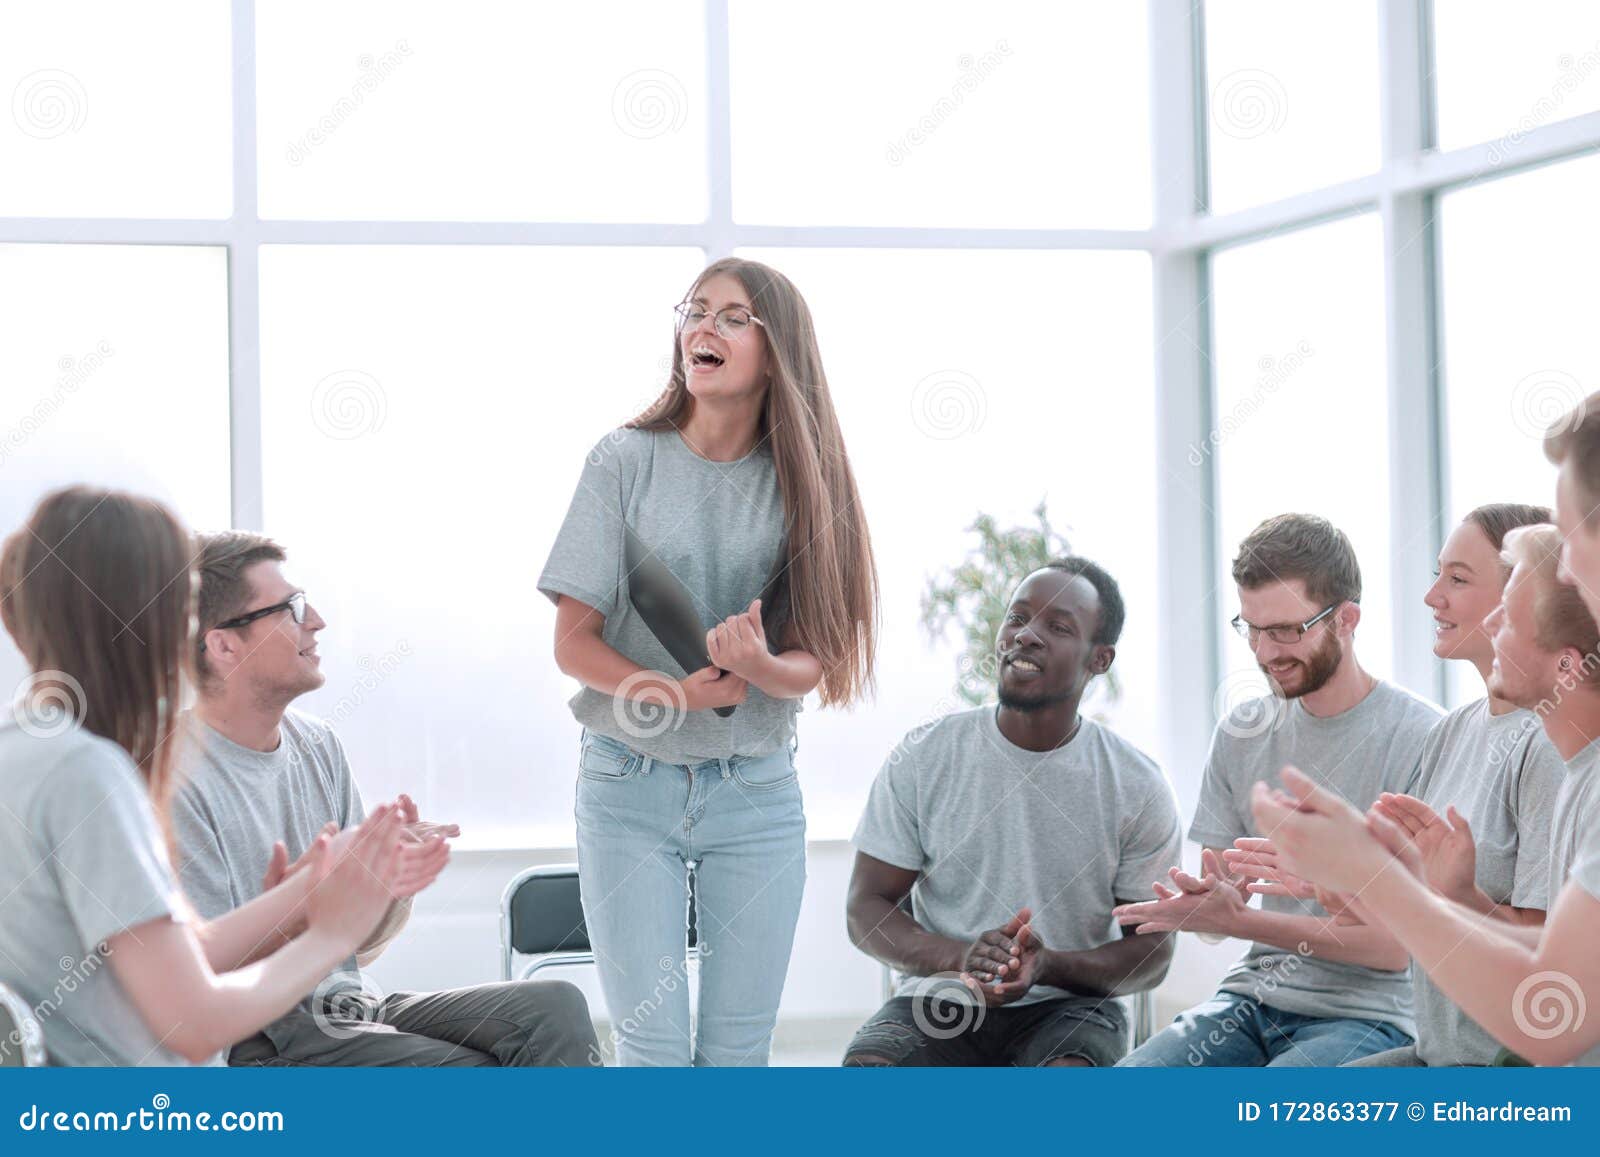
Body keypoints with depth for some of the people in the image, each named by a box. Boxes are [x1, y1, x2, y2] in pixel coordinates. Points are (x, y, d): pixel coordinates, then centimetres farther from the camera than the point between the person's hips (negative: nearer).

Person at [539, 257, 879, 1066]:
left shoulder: (797, 478, 2)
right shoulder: (626, 461, -2)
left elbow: (813, 663, -1)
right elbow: (573, 643, -4)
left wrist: (758, 666, -24)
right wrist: (671, 691, -20)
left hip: (757, 792, 2)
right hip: (629, 787, -1)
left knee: (738, 1047, 4)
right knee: (653, 1045, -4)